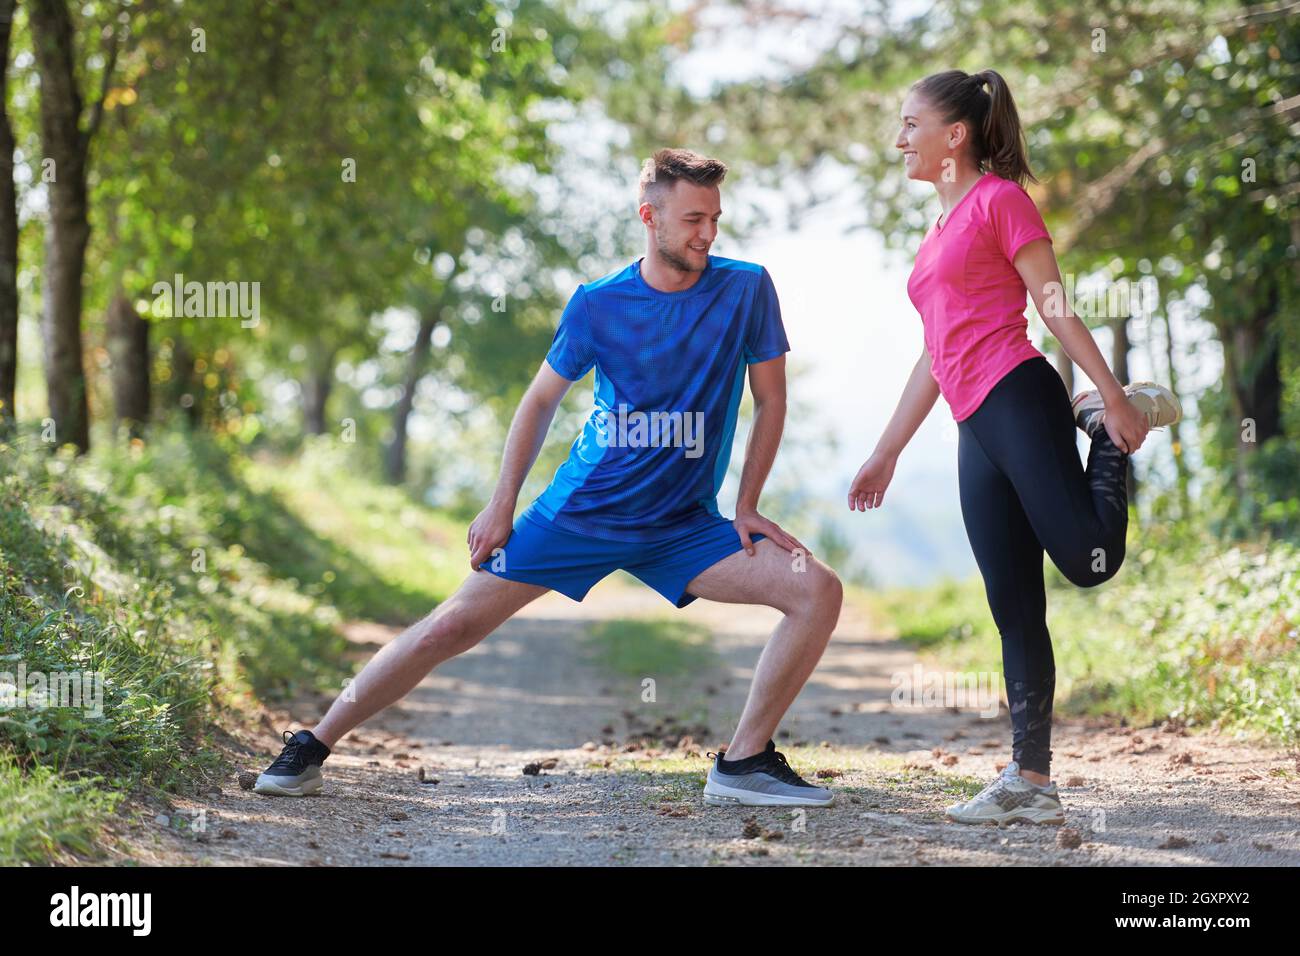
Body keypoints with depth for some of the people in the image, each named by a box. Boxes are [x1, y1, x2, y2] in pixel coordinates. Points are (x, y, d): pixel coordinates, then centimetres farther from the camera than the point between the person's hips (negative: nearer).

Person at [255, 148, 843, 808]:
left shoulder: (746, 289, -7)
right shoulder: (597, 304, -7)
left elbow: (771, 399, 2)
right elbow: (541, 400, 5)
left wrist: (747, 507, -2)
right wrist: (502, 505, 2)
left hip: (682, 525, 1)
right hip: (580, 508, -1)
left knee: (819, 591, -17)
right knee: (454, 625, -6)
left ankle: (743, 762, -8)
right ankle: (311, 746, 8)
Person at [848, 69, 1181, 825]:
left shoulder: (998, 198, 0)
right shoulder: (940, 232, 23)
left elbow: (1055, 306, -7)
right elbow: (937, 355, 26)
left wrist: (1113, 395, -12)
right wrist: (887, 452, 25)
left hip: (1019, 403, -7)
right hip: (976, 431, 8)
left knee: (1090, 558, -20)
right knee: (1014, 610, 4)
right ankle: (1032, 783, 5)